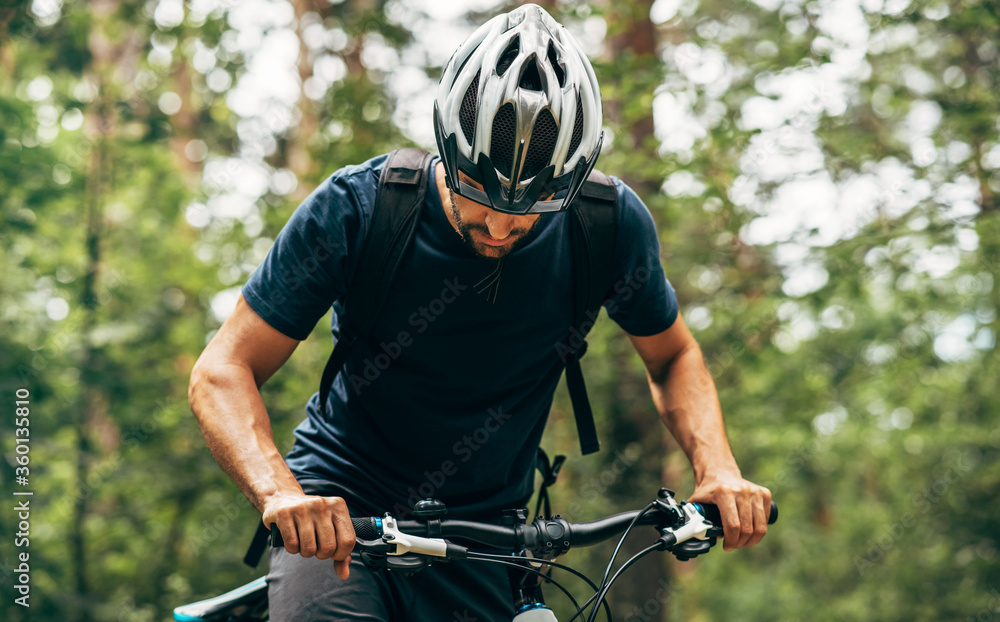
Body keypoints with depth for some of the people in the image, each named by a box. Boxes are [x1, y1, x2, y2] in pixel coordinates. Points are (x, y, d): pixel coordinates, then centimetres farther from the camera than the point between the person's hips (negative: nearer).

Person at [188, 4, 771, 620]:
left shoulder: (614, 226, -14)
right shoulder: (356, 209, -20)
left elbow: (674, 357, 3)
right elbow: (224, 369, -19)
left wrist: (718, 467, -17)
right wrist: (280, 493, -38)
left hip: (485, 534, 3)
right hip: (339, 510, -2)